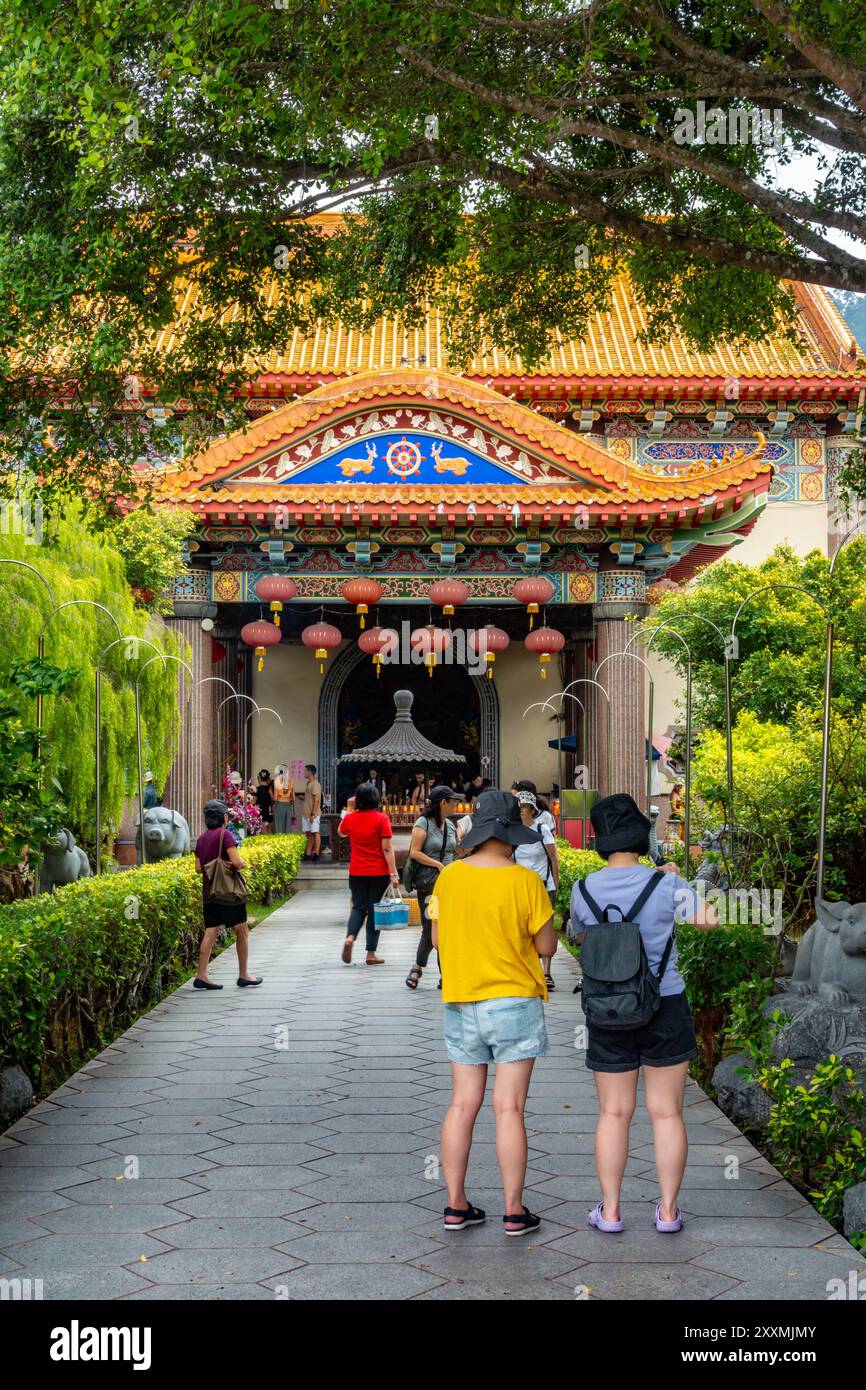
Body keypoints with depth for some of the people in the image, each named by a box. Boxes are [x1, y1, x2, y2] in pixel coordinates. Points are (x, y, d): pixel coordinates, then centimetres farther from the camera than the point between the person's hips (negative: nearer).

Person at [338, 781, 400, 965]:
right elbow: (387, 849, -13)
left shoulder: (350, 818, -1)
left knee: (359, 907, 15)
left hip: (357, 872, 3)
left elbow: (341, 832, 23)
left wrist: (349, 809, 22)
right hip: (379, 873, -2)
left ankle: (350, 937, -12)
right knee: (374, 909, 6)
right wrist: (394, 873, -10)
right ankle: (371, 954, 8)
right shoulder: (381, 819, -10)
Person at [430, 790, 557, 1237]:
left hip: (461, 1006, 4)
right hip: (514, 1003, -4)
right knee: (509, 1109, 1)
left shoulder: (449, 877, -2)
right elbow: (547, 946, -7)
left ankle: (456, 1205, 15)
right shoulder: (525, 881, -13)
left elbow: (438, 939, 7)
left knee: (462, 1105, 10)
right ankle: (514, 1212, 6)